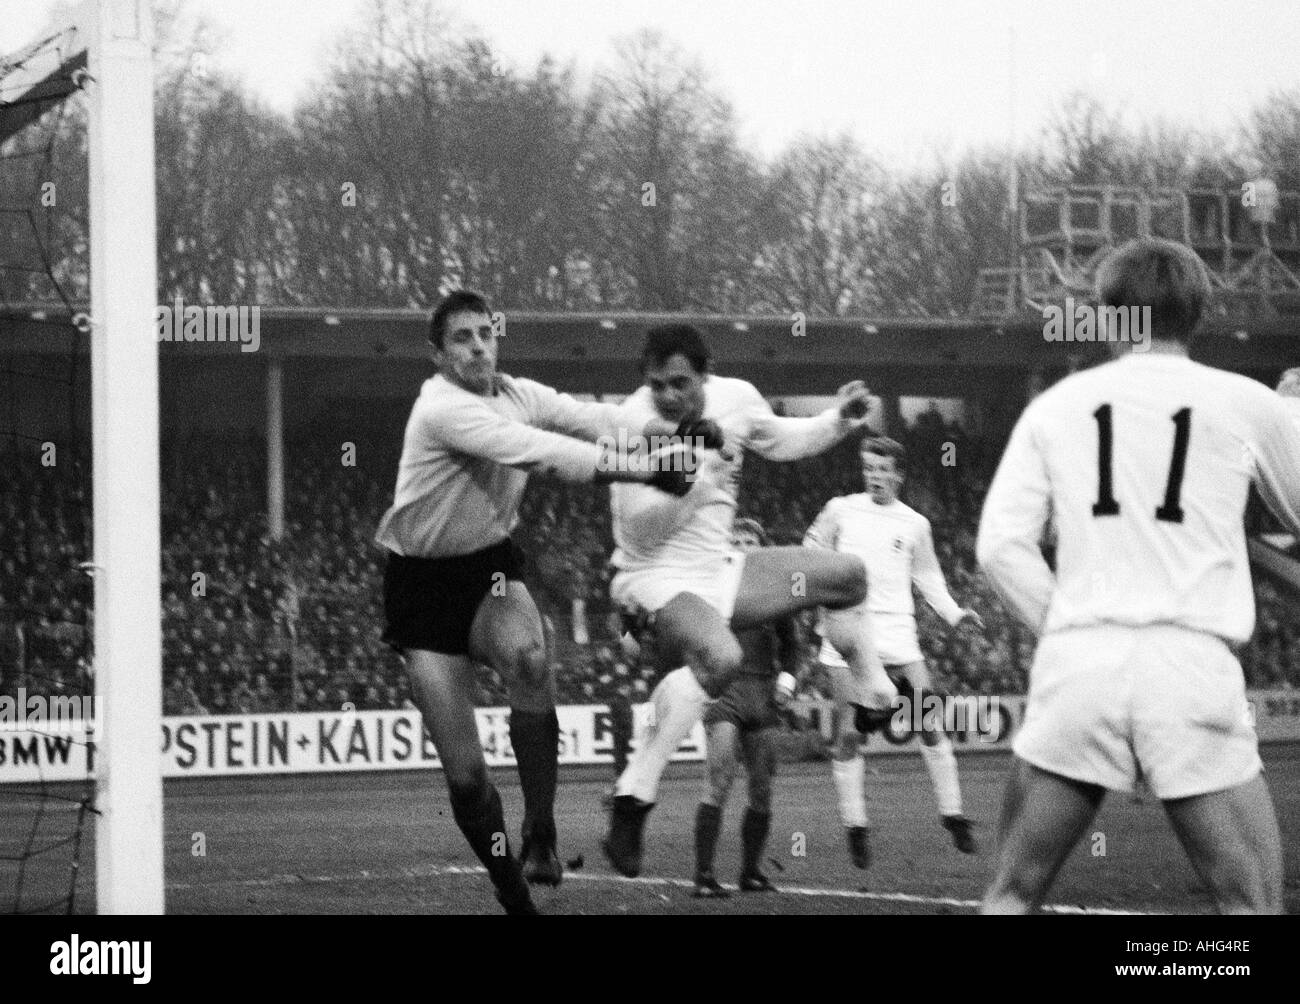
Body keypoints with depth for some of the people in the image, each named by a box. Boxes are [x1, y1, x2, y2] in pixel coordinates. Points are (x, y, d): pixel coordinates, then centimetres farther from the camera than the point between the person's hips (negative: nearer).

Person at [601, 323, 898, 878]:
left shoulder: (734, 398, -2)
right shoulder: (636, 425, -22)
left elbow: (783, 441, 20)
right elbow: (642, 530, -25)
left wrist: (839, 421, 4)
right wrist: (701, 479, -34)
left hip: (721, 569, 8)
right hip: (658, 578, -8)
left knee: (848, 574, 14)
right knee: (719, 657, -39)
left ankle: (877, 696, 32)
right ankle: (631, 803, -41)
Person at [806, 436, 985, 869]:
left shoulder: (914, 524, 9)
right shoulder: (841, 511, 5)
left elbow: (928, 578, 18)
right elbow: (810, 555, 16)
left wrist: (954, 613, 5)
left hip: (898, 636, 1)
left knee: (930, 726, -7)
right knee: (849, 732, -4)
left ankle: (952, 814, 1)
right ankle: (855, 825, 4)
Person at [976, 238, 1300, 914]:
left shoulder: (1056, 406, 11)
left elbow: (1001, 546, 3)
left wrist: (1064, 630, 12)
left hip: (1077, 662, 2)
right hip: (1193, 666, -2)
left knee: (1012, 895, 12)